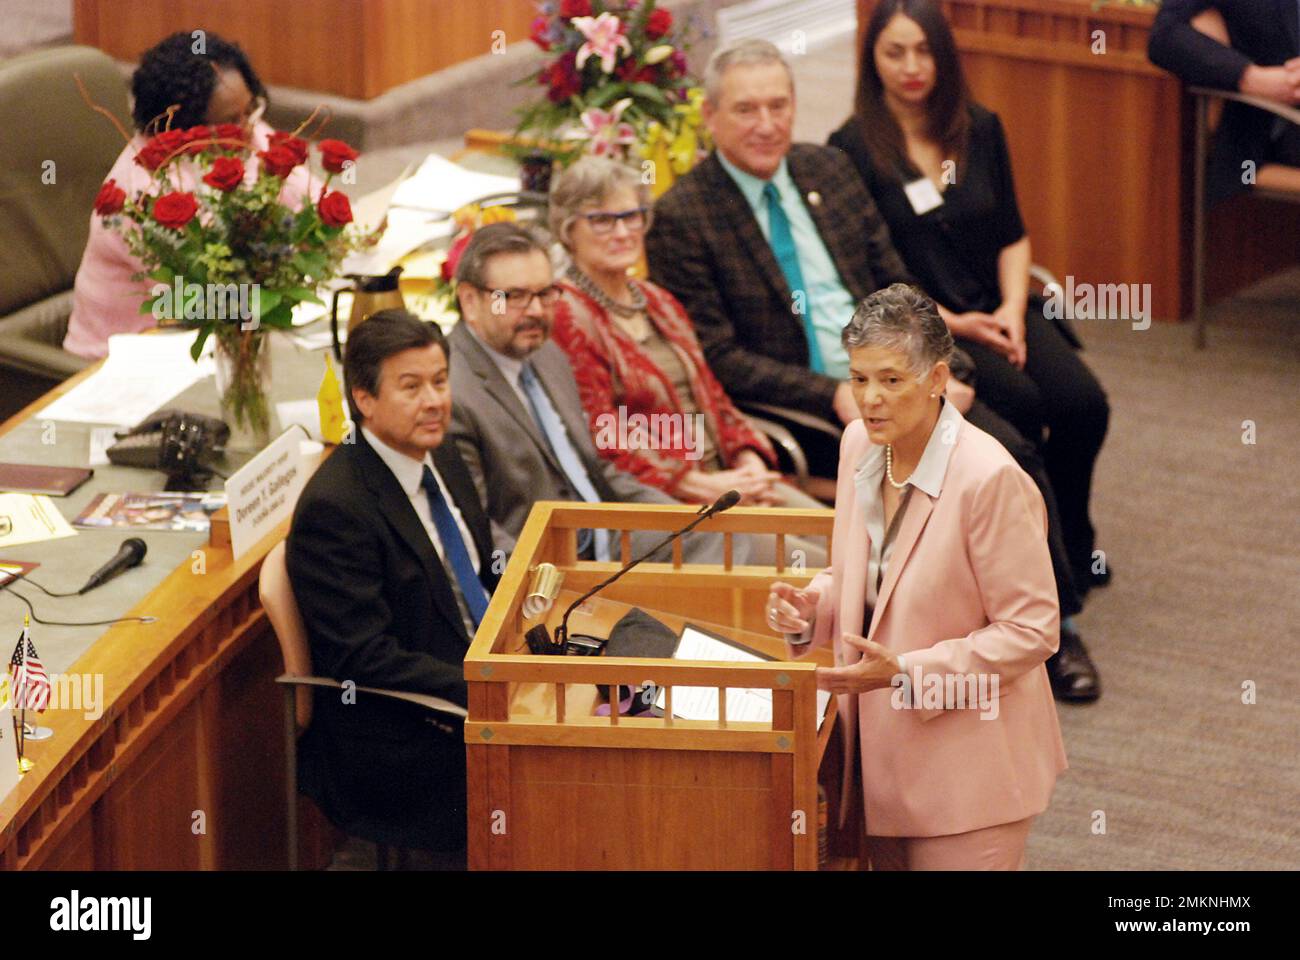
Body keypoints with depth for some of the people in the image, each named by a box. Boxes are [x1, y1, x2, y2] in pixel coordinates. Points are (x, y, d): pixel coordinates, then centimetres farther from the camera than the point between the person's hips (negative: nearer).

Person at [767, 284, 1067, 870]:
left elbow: (1029, 631, -19)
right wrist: (810, 609, -4)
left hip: (966, 772, -7)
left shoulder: (990, 480, -23)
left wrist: (905, 672, -24)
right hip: (886, 751, 7)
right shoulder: (861, 444, 2)